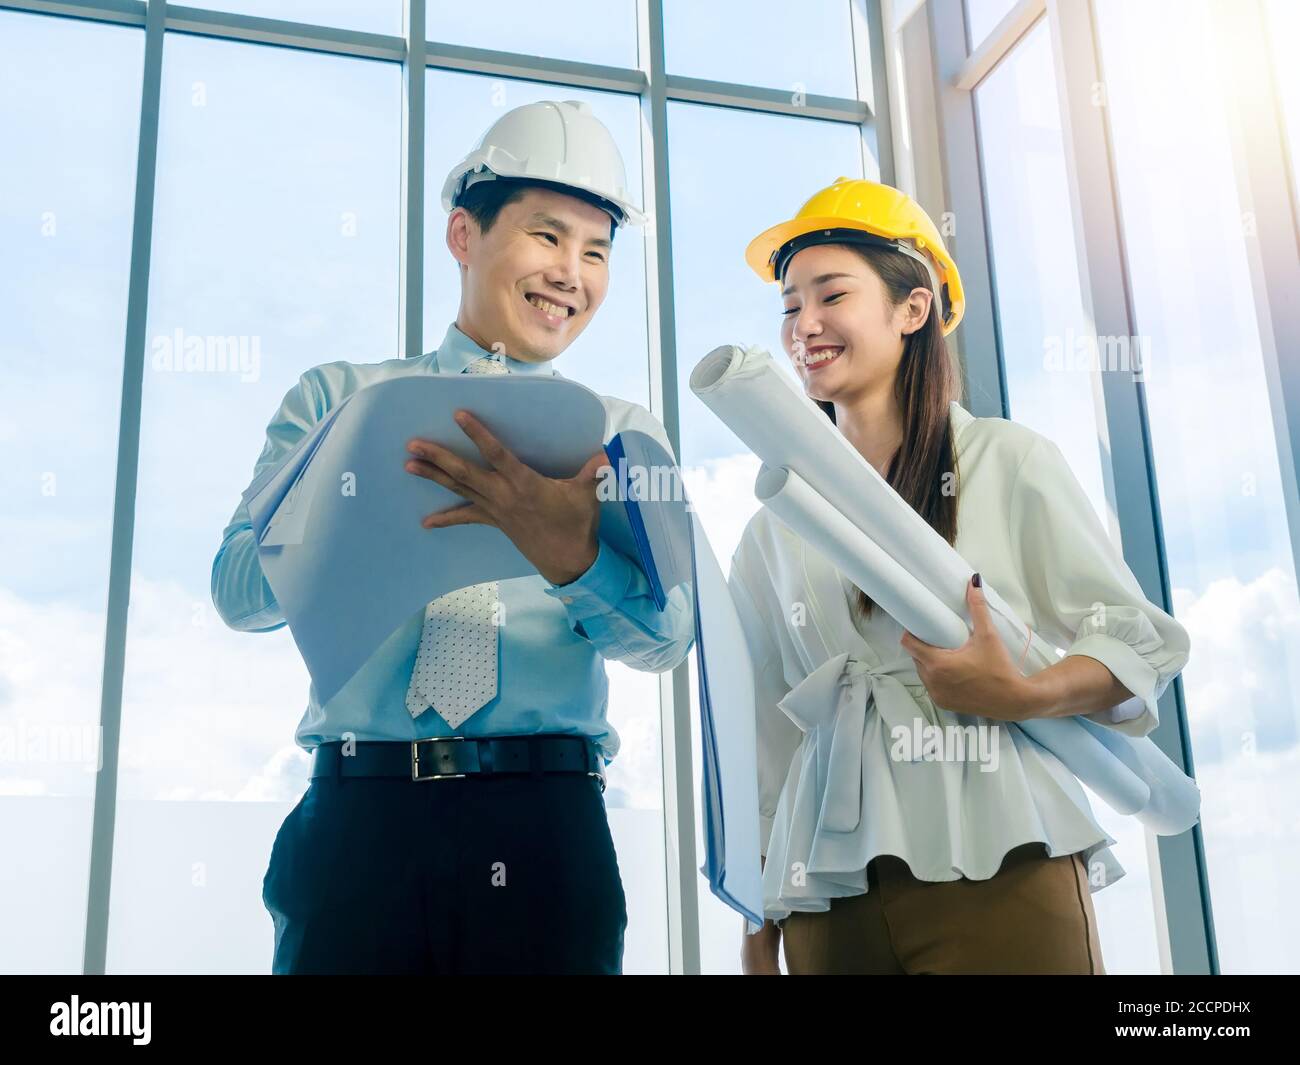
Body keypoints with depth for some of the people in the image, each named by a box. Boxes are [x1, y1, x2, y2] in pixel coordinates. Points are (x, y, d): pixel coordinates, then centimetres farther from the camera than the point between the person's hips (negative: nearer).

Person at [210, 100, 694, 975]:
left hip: (545, 829, 1)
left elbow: (667, 634, -3)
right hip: (356, 814, 0)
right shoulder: (339, 398, 11)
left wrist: (577, 555, -26)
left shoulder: (624, 433, 11)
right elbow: (240, 589, -1)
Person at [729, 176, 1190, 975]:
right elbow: (767, 723, 11)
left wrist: (1023, 694, -16)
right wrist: (761, 916, 10)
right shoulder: (777, 520, 12)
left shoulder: (1009, 461, 3)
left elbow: (1143, 640, 2)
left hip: (1000, 870, -2)